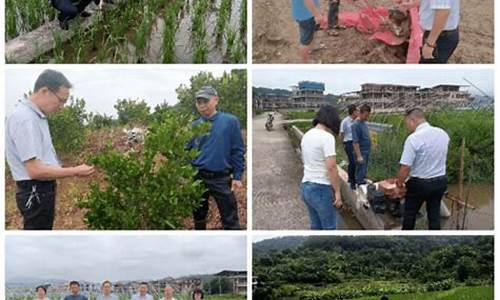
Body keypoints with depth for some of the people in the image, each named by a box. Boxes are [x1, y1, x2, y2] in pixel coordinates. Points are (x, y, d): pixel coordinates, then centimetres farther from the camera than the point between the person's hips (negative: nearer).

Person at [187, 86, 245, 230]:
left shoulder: (230, 121, -4)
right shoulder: (194, 126, 5)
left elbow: (238, 151, -3)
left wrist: (237, 176, -7)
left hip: (222, 179, -3)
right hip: (197, 178, 4)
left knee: (230, 221, -1)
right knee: (199, 218, 16)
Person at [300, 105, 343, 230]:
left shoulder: (306, 135, 9)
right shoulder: (327, 137, -16)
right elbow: (331, 167, -21)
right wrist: (337, 192, -14)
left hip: (306, 187, 8)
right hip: (321, 189, -8)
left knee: (316, 226, 17)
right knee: (329, 227, 3)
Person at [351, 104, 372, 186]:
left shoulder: (363, 123, 9)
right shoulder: (356, 125, -18)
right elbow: (355, 142, -21)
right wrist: (359, 156, -22)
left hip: (367, 152, 9)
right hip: (361, 152, -9)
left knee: (364, 171, 17)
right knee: (361, 171, -4)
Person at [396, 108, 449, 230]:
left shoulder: (413, 138, -23)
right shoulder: (443, 133, -1)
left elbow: (405, 166, -22)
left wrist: (400, 182, -5)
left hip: (420, 183, -5)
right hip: (441, 181, 5)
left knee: (410, 213, 16)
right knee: (435, 214, 16)